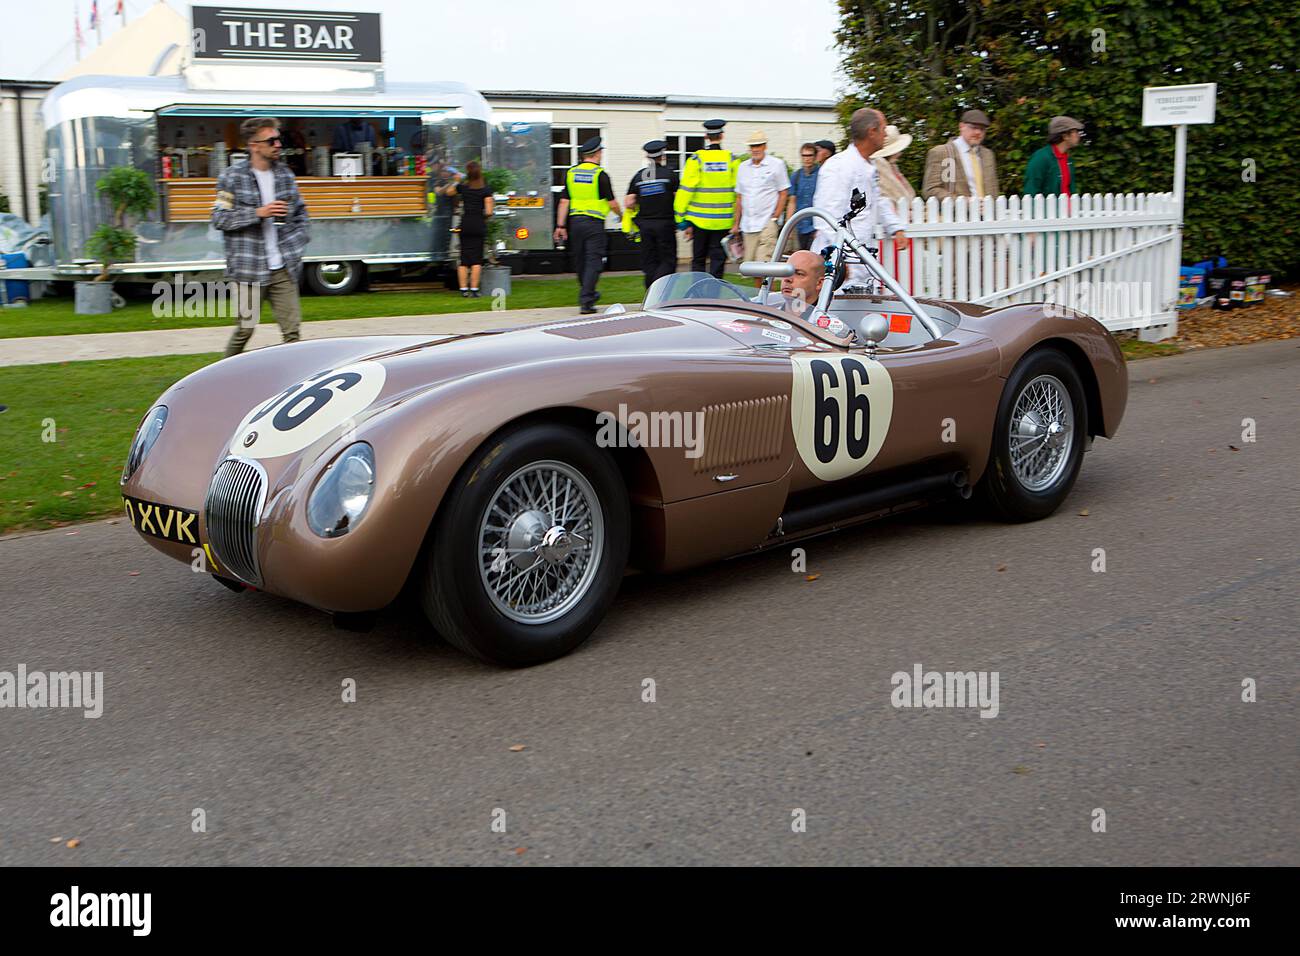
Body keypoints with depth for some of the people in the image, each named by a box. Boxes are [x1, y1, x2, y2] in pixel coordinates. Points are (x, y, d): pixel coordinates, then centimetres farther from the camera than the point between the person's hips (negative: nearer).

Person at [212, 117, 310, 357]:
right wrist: (258, 213, -15)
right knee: (246, 327, 4)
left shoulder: (285, 174, 10)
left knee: (292, 329, 0)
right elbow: (219, 218, -7)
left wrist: (299, 240, 7)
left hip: (284, 268, 4)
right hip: (250, 267, -4)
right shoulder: (233, 177, -4)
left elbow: (300, 211, 22)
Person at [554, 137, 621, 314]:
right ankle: (585, 301, -12)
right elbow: (612, 203, -6)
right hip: (594, 222, -5)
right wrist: (621, 215, 14)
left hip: (575, 221, 5)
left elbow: (564, 202, 4)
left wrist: (560, 226, 6)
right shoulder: (600, 175, -8)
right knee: (593, 262, -4)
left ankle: (588, 294, 34)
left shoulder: (571, 173, 5)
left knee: (580, 261, 17)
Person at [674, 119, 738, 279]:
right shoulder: (731, 159, -1)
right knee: (718, 260, 5)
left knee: (698, 260, 10)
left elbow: (686, 190, -6)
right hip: (724, 221, 1)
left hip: (700, 220, 0)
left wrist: (681, 219, -1)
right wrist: (737, 219, 8)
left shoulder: (696, 159, -4)